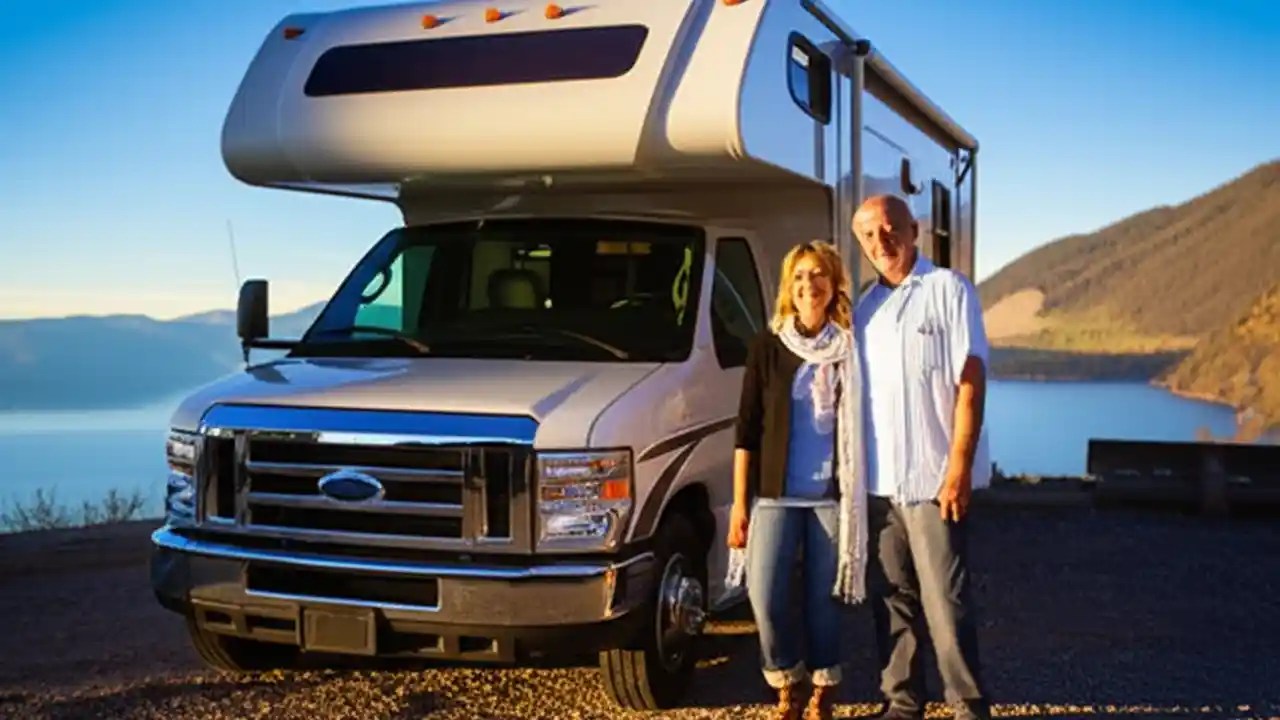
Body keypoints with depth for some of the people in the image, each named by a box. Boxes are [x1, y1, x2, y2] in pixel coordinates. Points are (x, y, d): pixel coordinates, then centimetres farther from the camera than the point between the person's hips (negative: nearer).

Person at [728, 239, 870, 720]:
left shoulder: (850, 349, 3)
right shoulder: (768, 347, 2)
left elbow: (860, 430, 7)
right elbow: (746, 429, 2)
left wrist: (860, 498, 2)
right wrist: (739, 502, -2)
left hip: (832, 496, 0)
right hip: (775, 495, 0)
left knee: (823, 600, 5)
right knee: (765, 597, -8)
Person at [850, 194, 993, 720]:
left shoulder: (949, 290, -4)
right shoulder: (866, 306, 12)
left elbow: (970, 382, -9)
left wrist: (960, 466, -15)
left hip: (933, 479, -5)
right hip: (878, 481, 6)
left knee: (946, 604, -3)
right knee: (891, 601, 11)